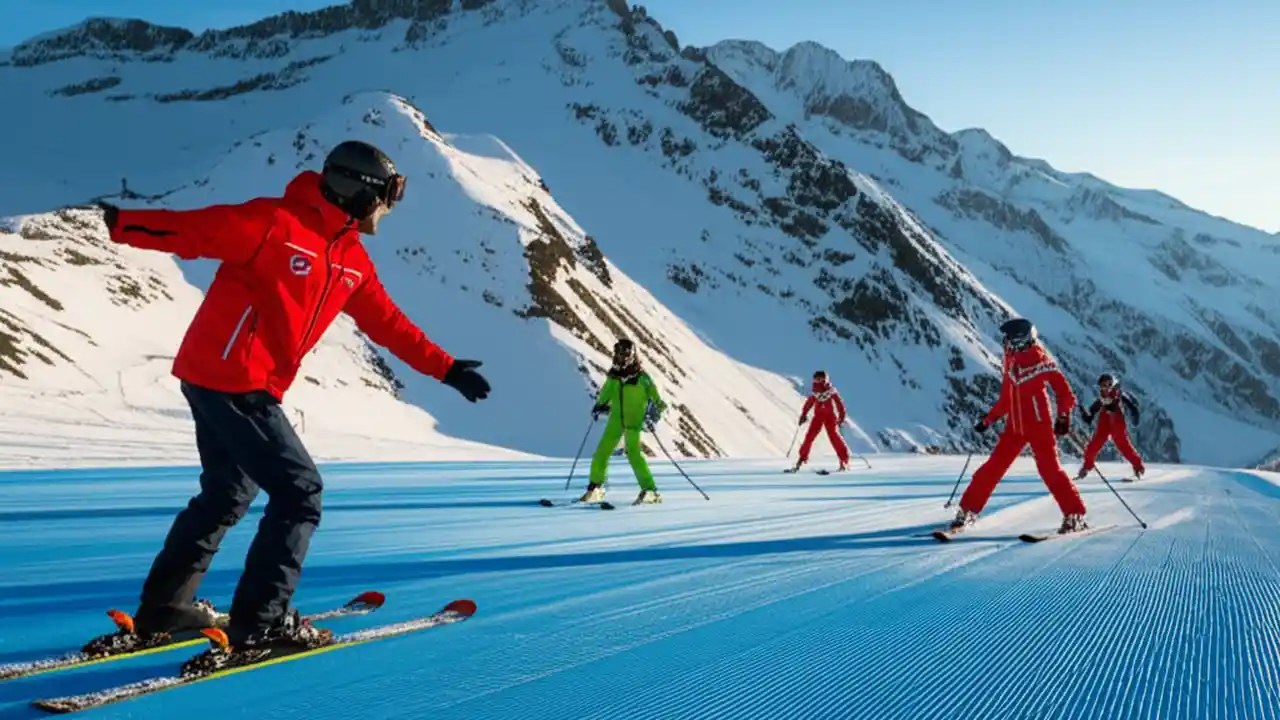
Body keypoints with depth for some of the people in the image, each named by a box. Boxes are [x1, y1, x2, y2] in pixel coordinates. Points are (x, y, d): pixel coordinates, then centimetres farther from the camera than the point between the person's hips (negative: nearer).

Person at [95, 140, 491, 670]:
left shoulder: (352, 260, 11)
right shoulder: (275, 222, -12)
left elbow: (388, 324, 15)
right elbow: (198, 229, -14)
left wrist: (446, 369, 14)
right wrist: (121, 223, -22)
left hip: (238, 384, 10)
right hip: (228, 379, -10)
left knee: (227, 495, 19)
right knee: (299, 491, -8)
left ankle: (163, 608, 31)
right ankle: (260, 624, -1)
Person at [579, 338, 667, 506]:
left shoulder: (641, 377, -9)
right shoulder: (613, 375, 6)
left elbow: (655, 398, -8)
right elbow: (606, 393, 22)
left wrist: (654, 414, -22)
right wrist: (599, 406, 7)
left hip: (634, 421, -5)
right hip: (616, 420, 5)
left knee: (633, 453, -20)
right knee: (602, 452, 3)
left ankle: (650, 491, -15)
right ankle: (595, 487, 21)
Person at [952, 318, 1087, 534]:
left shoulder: (1041, 360, -6)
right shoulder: (1011, 362, 13)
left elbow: (1063, 390, -7)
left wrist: (1063, 416, -16)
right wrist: (988, 420, 18)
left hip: (1039, 424, -6)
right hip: (1015, 427, 6)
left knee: (1050, 469, -10)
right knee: (992, 468, 1)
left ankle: (1075, 516, 1)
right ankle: (968, 511, 6)